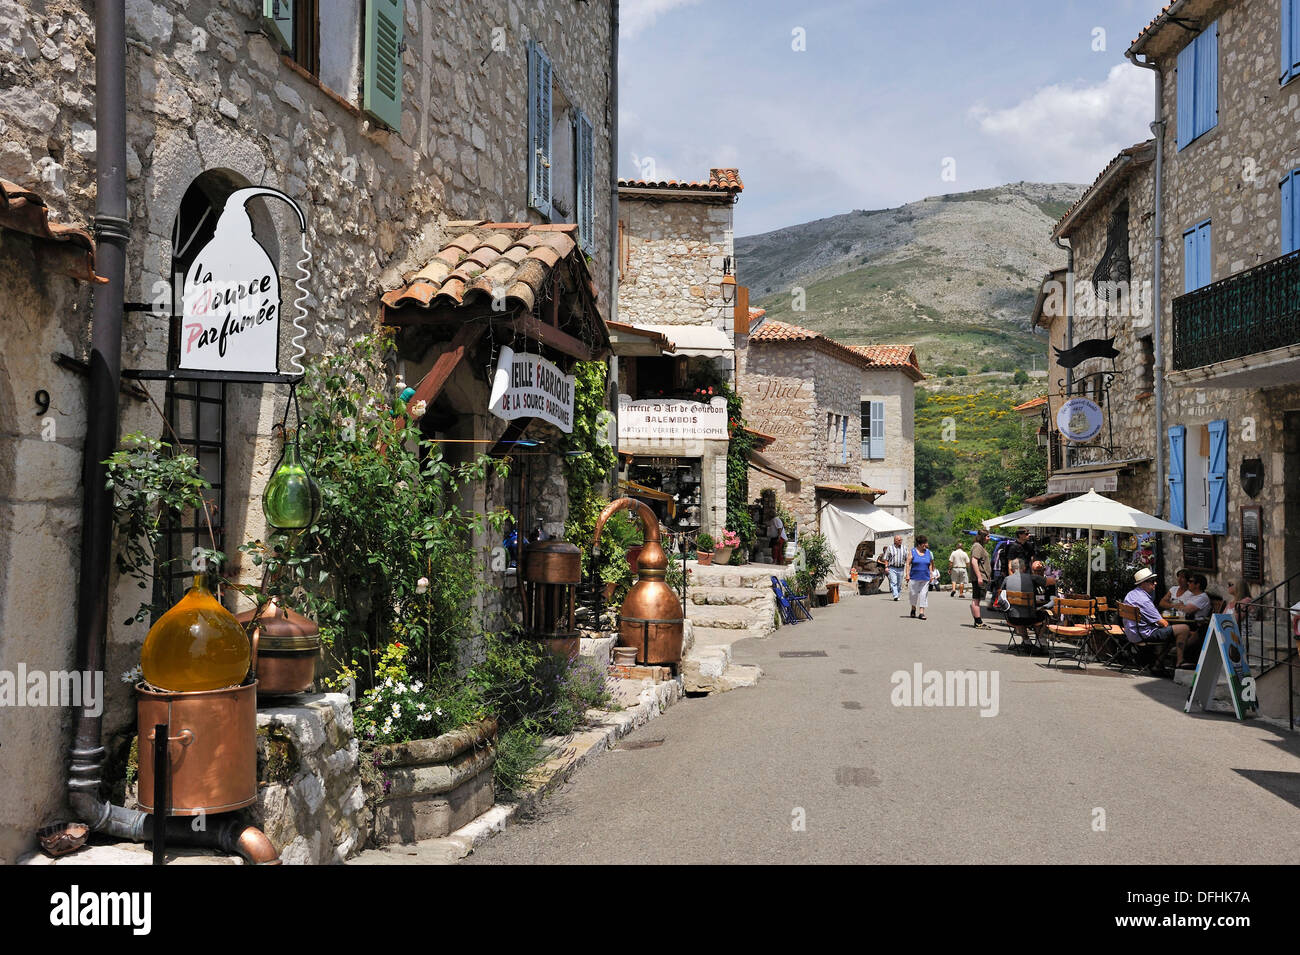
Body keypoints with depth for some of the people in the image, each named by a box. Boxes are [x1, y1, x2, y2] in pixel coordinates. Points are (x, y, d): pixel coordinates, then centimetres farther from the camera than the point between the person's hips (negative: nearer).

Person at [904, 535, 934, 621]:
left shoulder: (929, 552, 9)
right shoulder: (912, 552, 0)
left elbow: (930, 564, 15)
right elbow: (908, 564, -1)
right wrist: (907, 575, -8)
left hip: (925, 578, 2)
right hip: (914, 577, -2)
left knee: (923, 594, -3)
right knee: (913, 594, 5)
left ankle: (921, 612, 0)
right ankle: (913, 608, 29)